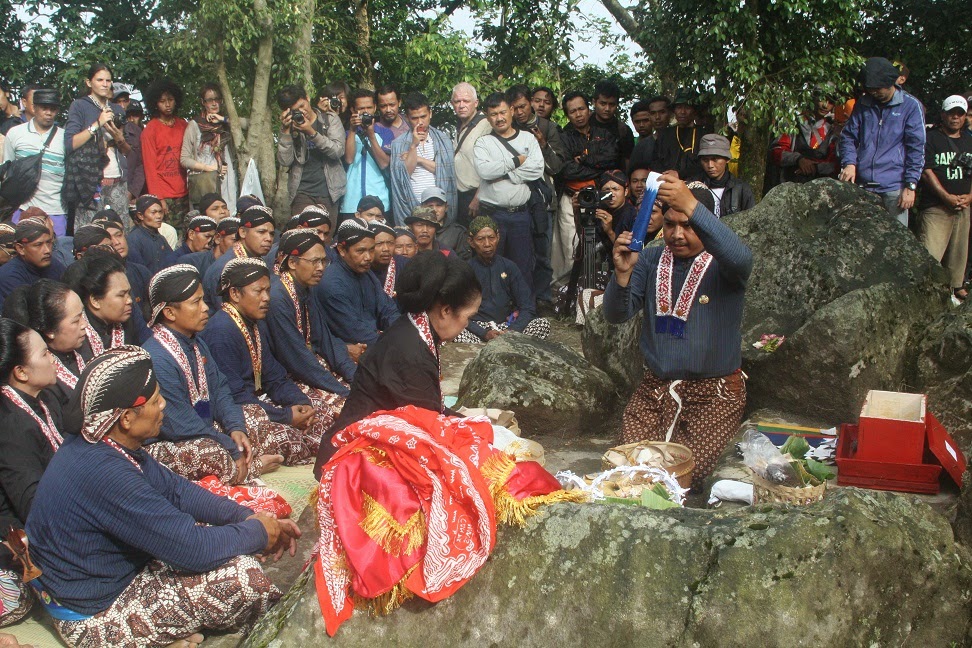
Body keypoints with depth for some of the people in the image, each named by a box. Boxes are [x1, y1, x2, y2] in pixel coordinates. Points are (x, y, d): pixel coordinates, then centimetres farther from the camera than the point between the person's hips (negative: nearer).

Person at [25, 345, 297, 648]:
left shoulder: (101, 445, -4)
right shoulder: (103, 472, -33)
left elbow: (175, 489, 6)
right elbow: (193, 548, -29)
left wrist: (247, 516, -5)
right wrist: (257, 531, -12)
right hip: (94, 616, -10)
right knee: (241, 575, -19)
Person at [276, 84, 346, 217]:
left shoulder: (330, 119, 6)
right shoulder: (290, 128, 8)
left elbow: (338, 151, -7)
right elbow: (285, 161, -4)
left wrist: (311, 132, -16)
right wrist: (285, 131, -11)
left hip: (329, 192, 0)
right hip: (302, 192, 0)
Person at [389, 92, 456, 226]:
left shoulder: (443, 139, 8)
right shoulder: (399, 143, 4)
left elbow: (446, 171, -3)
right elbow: (404, 175, -7)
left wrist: (419, 159, -6)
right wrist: (414, 146, -14)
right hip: (411, 207, -1)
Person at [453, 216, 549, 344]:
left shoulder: (509, 267, 6)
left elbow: (528, 309, 1)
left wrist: (512, 331, -18)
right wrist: (485, 333, -21)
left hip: (506, 326, 3)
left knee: (544, 324, -22)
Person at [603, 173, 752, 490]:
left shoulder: (721, 264, -7)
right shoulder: (650, 260, 4)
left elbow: (741, 259, -34)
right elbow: (616, 315, -3)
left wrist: (691, 206, -44)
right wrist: (622, 273, -25)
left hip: (713, 392, -3)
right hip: (655, 388, 3)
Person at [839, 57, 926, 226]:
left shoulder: (910, 106, 1)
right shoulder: (863, 104, 13)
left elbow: (916, 148, -2)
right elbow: (848, 136, 14)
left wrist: (910, 186, -8)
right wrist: (849, 163, -6)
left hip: (894, 187, -3)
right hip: (863, 184, 3)